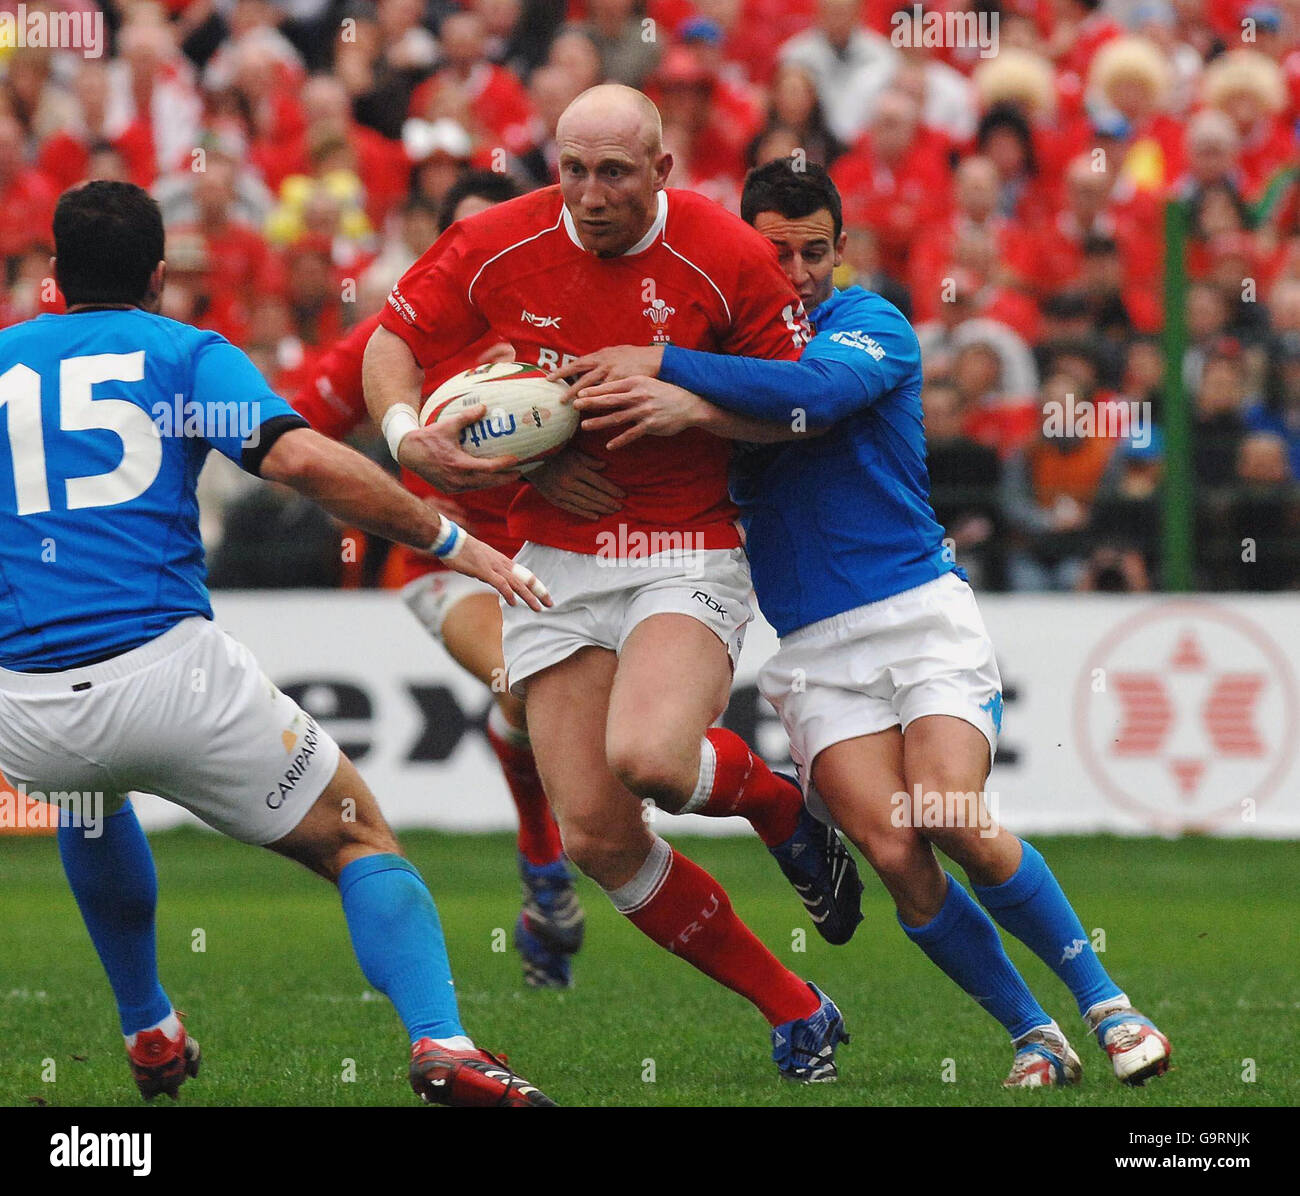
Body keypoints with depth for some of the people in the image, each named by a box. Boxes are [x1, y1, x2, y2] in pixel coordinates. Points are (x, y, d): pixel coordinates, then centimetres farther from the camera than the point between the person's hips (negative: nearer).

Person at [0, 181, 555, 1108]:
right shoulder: (186, 353, 9)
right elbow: (300, 458, -9)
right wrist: (448, 539, -2)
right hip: (169, 675, -3)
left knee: (93, 797, 40)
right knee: (356, 839, 11)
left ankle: (151, 1037, 40)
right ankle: (441, 1043, -14)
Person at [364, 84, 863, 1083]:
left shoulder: (729, 258, -11)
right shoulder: (496, 247, -4)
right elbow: (392, 341, 7)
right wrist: (405, 431, -13)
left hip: (689, 555, -3)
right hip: (555, 558, 3)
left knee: (646, 758, -31)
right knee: (597, 839, -5)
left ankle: (779, 803, 5)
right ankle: (794, 1011, 10)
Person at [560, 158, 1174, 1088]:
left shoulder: (872, 324, 0)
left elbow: (814, 392, -21)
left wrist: (669, 369, -27)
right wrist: (696, 410, -21)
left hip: (922, 611, -3)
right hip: (811, 650, 3)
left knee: (956, 824, -20)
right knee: (894, 853, -15)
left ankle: (1106, 1003, -4)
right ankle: (1034, 1038, -1)